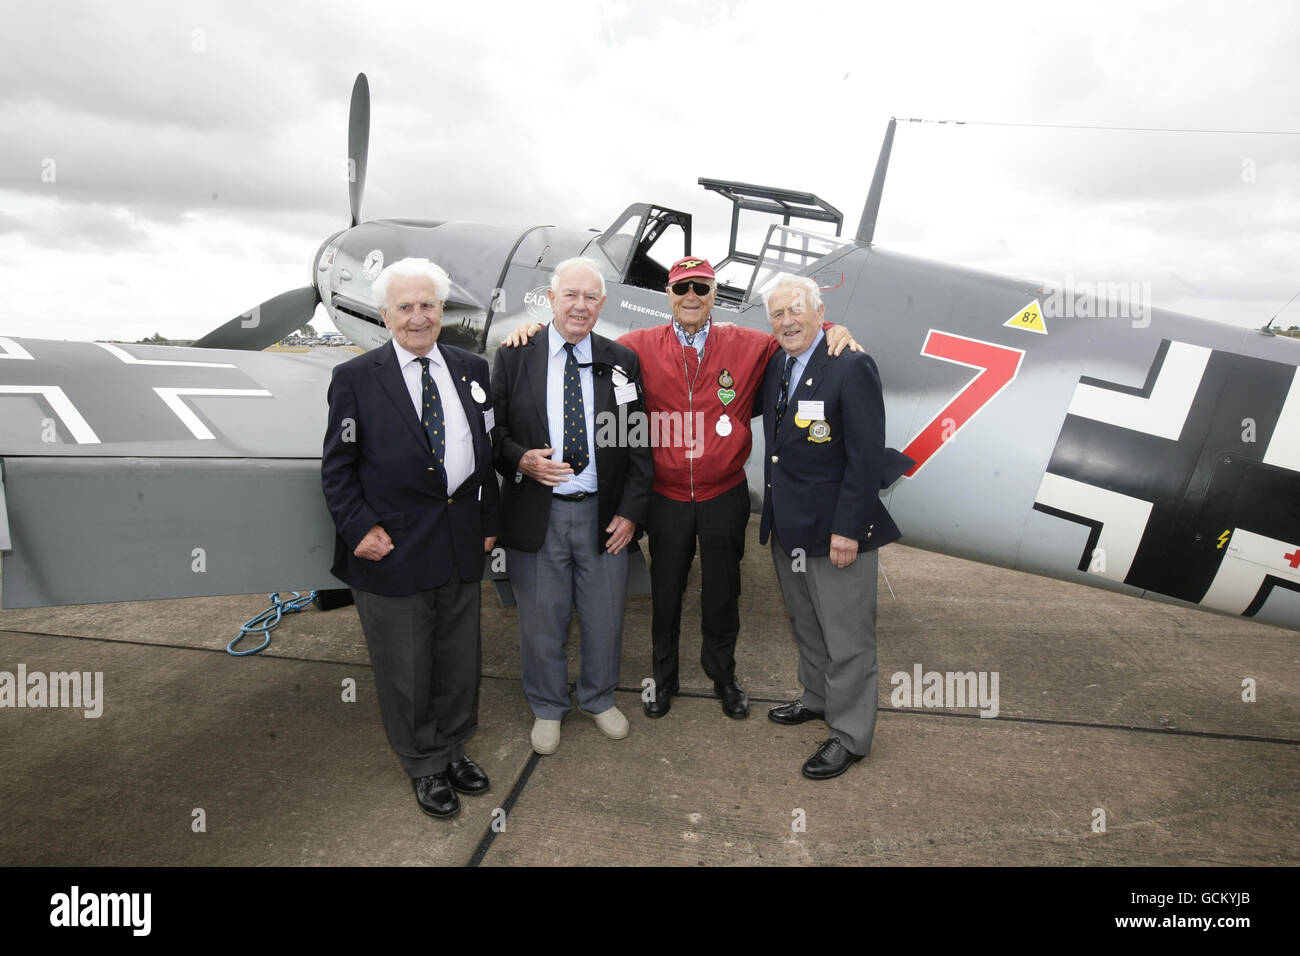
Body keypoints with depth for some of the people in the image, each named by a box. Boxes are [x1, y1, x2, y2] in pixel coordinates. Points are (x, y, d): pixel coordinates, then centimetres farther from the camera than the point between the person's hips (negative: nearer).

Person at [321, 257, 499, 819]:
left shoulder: (471, 369, 6)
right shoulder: (356, 378, -4)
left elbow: (486, 451, 10)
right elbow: (338, 467, -3)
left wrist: (488, 520, 8)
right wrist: (360, 528, -13)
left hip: (461, 543, 4)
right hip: (392, 547, -3)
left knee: (460, 657, 17)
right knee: (405, 667, 11)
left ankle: (453, 749, 41)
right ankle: (424, 767, 33)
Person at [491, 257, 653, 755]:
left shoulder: (622, 362, 3)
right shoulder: (515, 357, 0)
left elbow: (639, 442, 3)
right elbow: (493, 429, 2)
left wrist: (631, 510, -4)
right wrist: (520, 459, -19)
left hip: (604, 514, 1)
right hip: (536, 514, -1)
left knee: (605, 618, 13)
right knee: (541, 621, 12)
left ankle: (600, 699, 40)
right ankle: (547, 708, 36)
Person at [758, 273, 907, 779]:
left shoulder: (852, 367, -16)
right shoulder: (776, 365, 7)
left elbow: (866, 456, -19)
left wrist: (848, 529, -21)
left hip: (835, 528, -8)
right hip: (788, 525, 8)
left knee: (846, 636, 5)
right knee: (805, 624, 23)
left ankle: (850, 735, 21)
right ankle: (817, 698, 44)